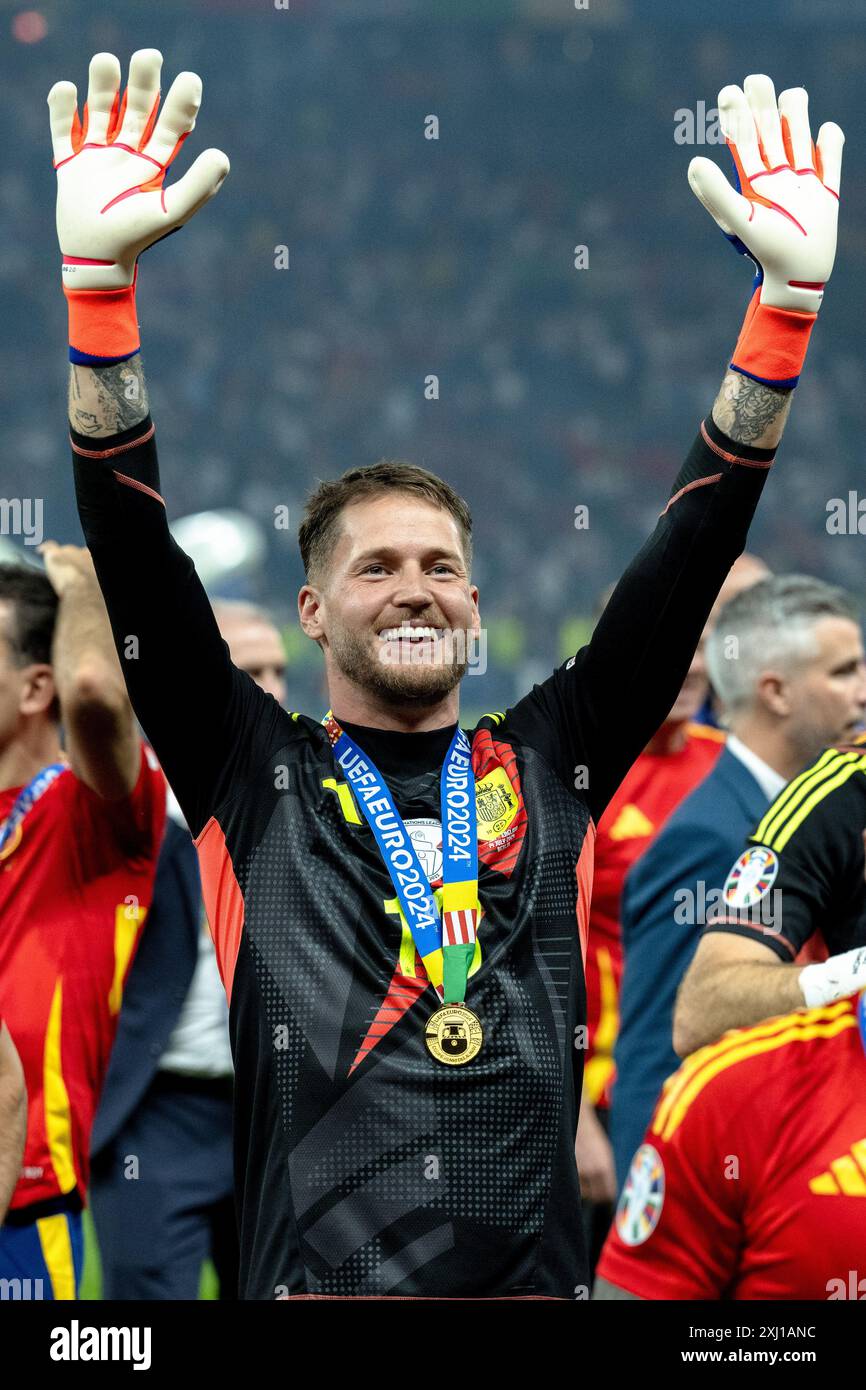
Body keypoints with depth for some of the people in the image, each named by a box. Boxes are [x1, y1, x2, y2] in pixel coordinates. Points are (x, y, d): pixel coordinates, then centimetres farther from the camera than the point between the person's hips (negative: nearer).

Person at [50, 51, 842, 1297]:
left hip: (539, 1279, 2)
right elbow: (134, 548, -1)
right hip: (317, 1279, -2)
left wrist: (790, 298, 2)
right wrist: (100, 278, -11)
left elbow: (694, 549, 10)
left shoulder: (549, 769, 13)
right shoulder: (253, 775, 9)